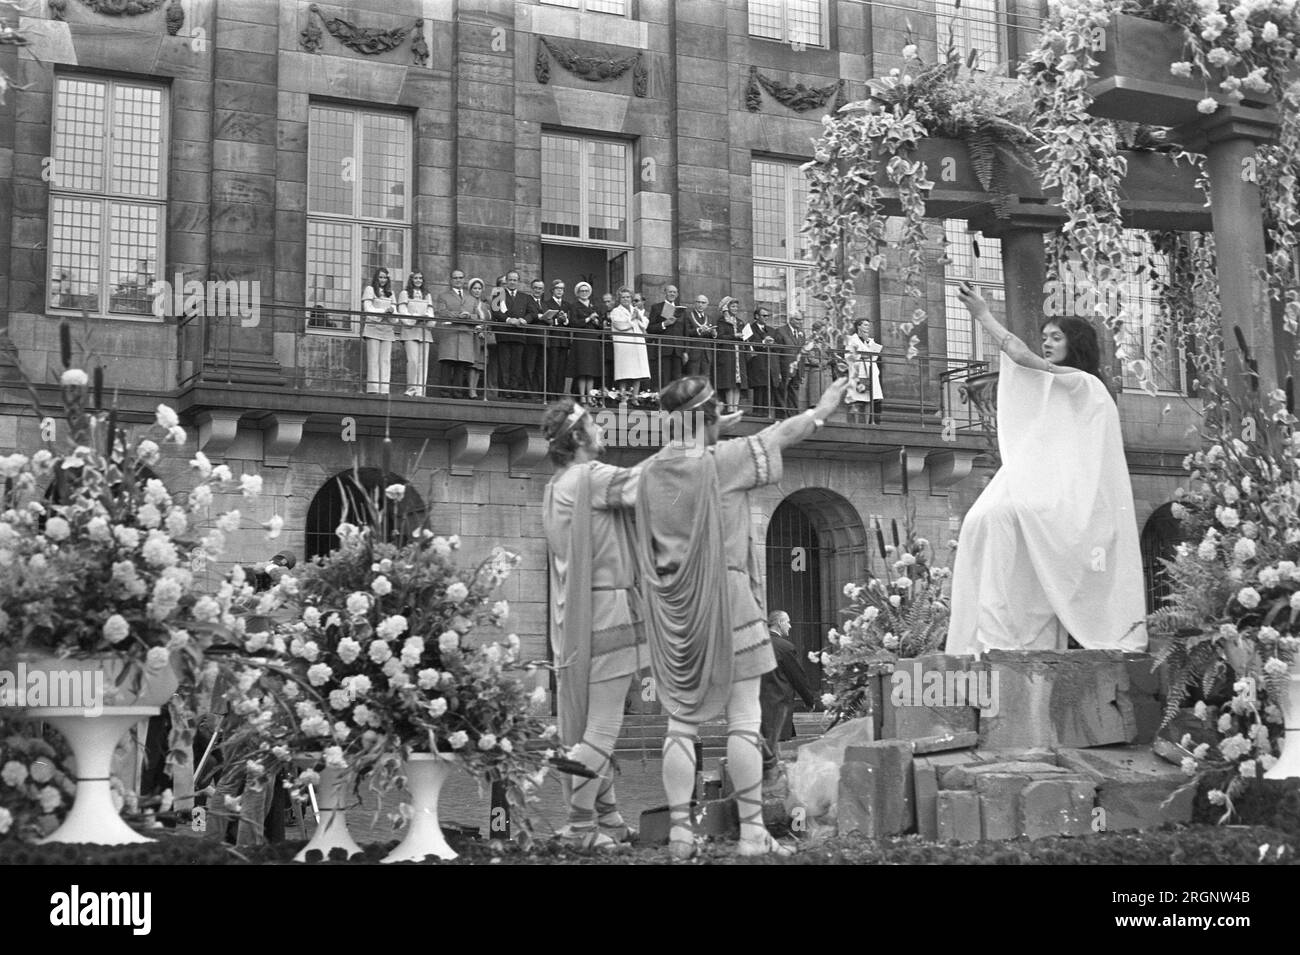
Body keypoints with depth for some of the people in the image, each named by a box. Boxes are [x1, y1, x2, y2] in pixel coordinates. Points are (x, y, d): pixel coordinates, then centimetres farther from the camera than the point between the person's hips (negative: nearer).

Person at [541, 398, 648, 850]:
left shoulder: (557, 487, 18)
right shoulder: (590, 477, -11)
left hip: (577, 618, 10)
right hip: (605, 613, -10)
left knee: (588, 725, 14)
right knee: (601, 727, -6)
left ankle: (607, 818, 21)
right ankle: (581, 825, -2)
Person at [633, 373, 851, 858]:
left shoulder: (651, 470, 4)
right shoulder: (722, 460, -10)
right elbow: (777, 437, 3)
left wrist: (706, 436, 37)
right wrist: (820, 411, 18)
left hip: (672, 608, 5)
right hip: (724, 597, -5)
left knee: (681, 722, 7)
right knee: (744, 718, 0)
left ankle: (679, 832, 6)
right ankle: (752, 830, 2)